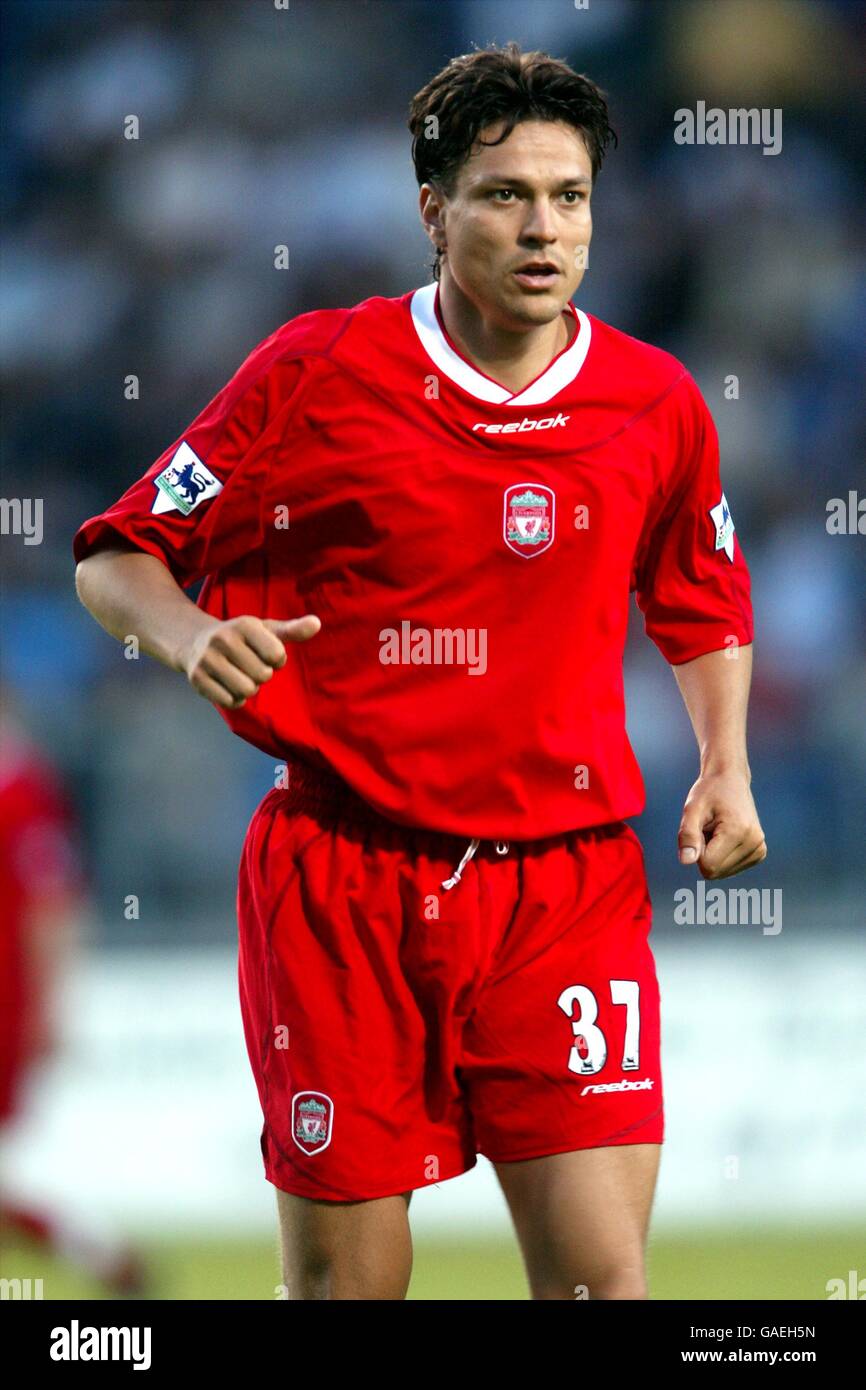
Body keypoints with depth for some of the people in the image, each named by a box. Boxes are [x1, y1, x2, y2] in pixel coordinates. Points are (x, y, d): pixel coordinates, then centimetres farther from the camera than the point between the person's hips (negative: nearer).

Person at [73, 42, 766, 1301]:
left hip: (567, 881, 1)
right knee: (346, 1278, 1)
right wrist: (192, 637, -18)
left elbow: (705, 606, 22)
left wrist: (725, 763, 5)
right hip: (340, 882, -1)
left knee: (602, 1270, -9)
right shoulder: (316, 372, -4)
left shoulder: (657, 406, 4)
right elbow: (118, 558, 3)